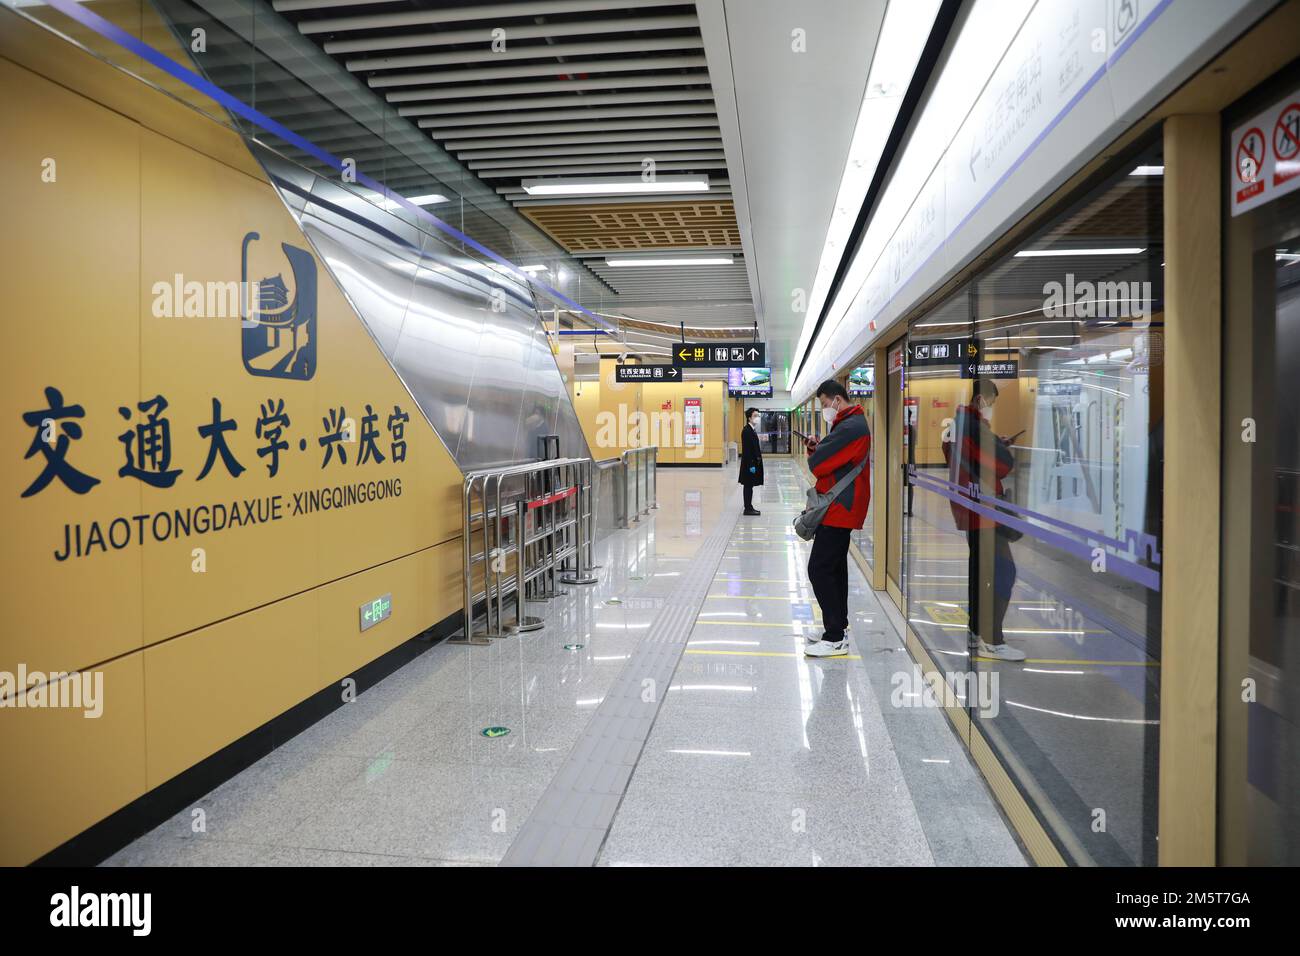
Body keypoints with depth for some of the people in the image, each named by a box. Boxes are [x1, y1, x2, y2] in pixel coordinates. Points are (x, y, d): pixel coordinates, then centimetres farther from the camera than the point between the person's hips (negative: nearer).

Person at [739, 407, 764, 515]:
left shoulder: (752, 430, 13)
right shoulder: (747, 430, -16)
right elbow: (746, 449, -20)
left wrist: (756, 462, 14)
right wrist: (751, 465, -21)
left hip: (753, 462, 9)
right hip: (749, 463, -9)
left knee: (749, 486, 13)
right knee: (748, 486, -4)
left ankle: (749, 507, 18)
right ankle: (748, 508, 1)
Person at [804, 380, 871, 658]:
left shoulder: (851, 427, -18)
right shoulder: (851, 423, 17)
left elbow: (817, 464, -22)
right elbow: (833, 456, 17)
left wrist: (814, 452, 0)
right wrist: (816, 447, -2)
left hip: (839, 509, -11)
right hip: (842, 508, 11)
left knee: (819, 570, -11)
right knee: (835, 568, 17)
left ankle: (835, 640, -8)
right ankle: (837, 626, 27)